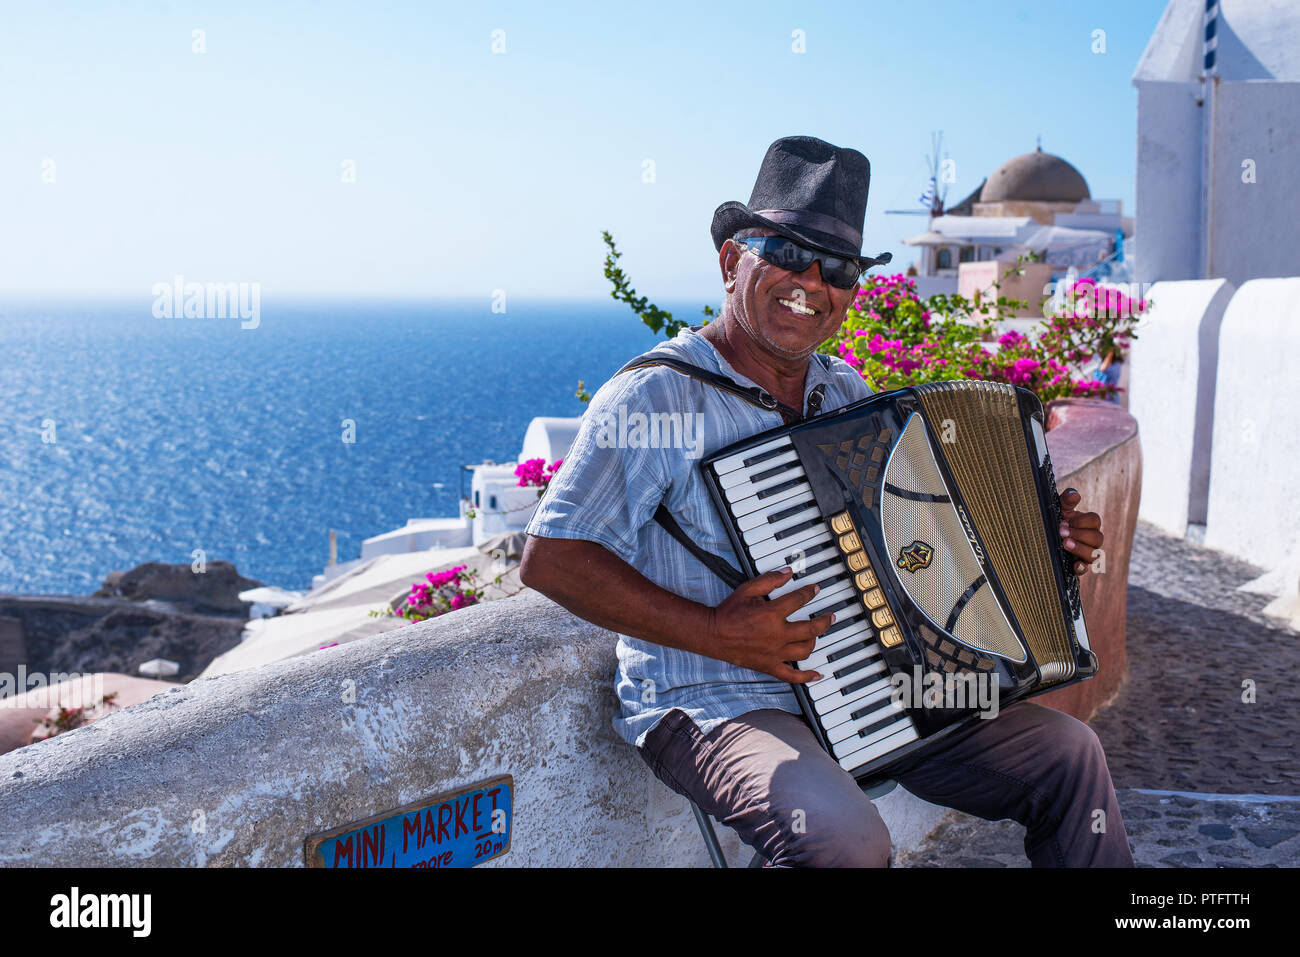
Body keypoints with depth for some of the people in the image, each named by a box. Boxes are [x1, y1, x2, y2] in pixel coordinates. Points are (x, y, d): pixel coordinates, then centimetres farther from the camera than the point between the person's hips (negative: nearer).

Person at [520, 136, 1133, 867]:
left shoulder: (847, 394, 11)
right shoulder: (656, 399, -13)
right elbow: (550, 559, -17)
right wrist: (715, 632, -22)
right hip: (711, 704, -7)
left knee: (1069, 754, 4)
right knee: (844, 835, -34)